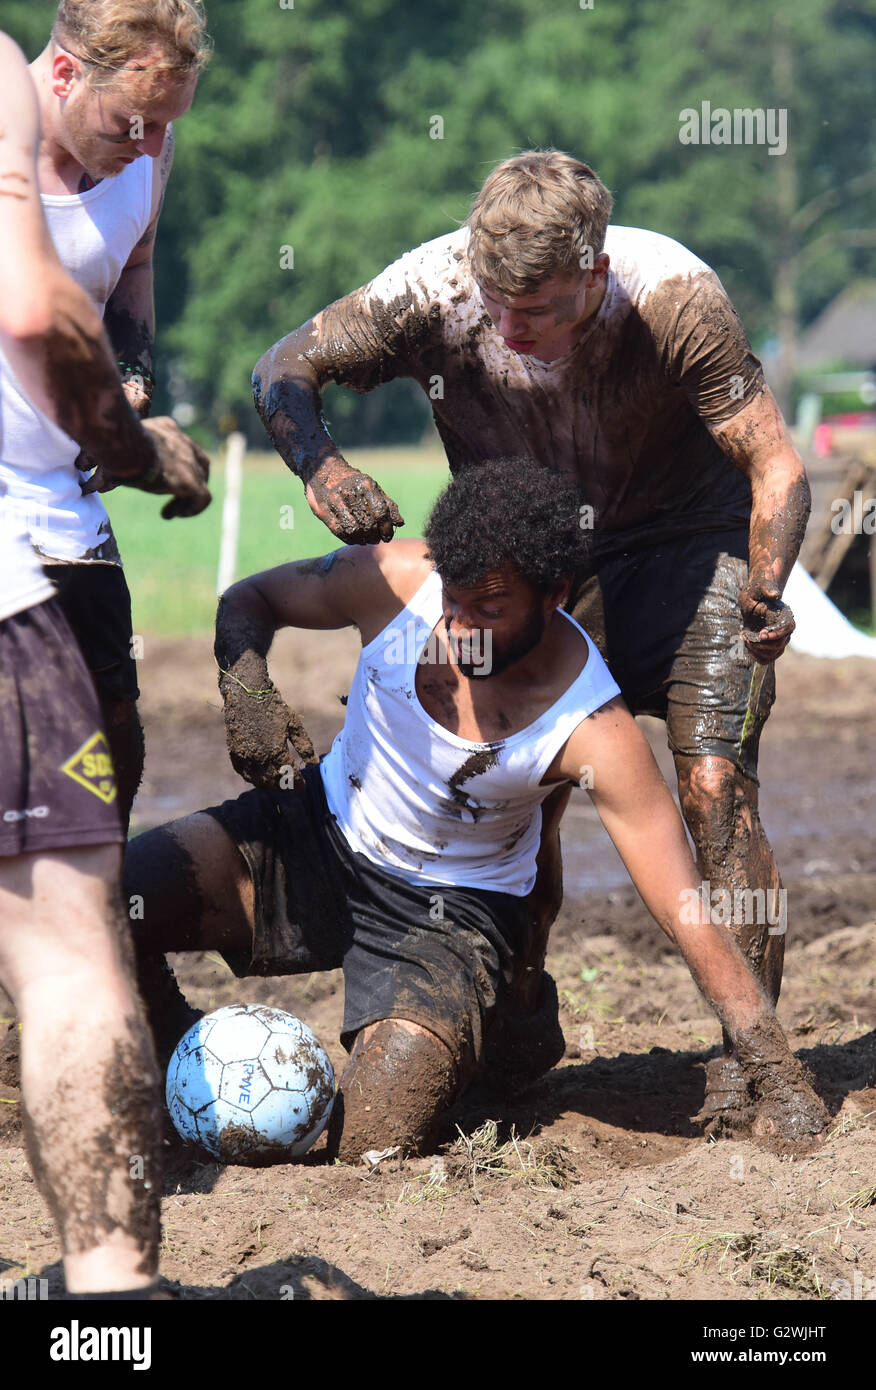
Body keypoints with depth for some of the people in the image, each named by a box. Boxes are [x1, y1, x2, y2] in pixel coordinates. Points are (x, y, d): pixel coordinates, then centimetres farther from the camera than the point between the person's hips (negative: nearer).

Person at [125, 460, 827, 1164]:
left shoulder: (594, 731, -27)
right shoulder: (396, 582, -20)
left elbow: (690, 916, -27)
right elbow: (248, 602, 0)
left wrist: (782, 1084, -31)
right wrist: (247, 692, -22)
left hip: (451, 913, -3)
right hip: (320, 833, 3)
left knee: (370, 1146, -24)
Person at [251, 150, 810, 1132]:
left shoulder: (673, 297, -32)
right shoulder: (435, 293, -28)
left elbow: (776, 468, -28)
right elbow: (284, 371, -17)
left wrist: (767, 589, -47)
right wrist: (319, 464, -39)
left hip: (684, 542, -3)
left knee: (715, 792, -17)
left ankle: (747, 1059, -10)